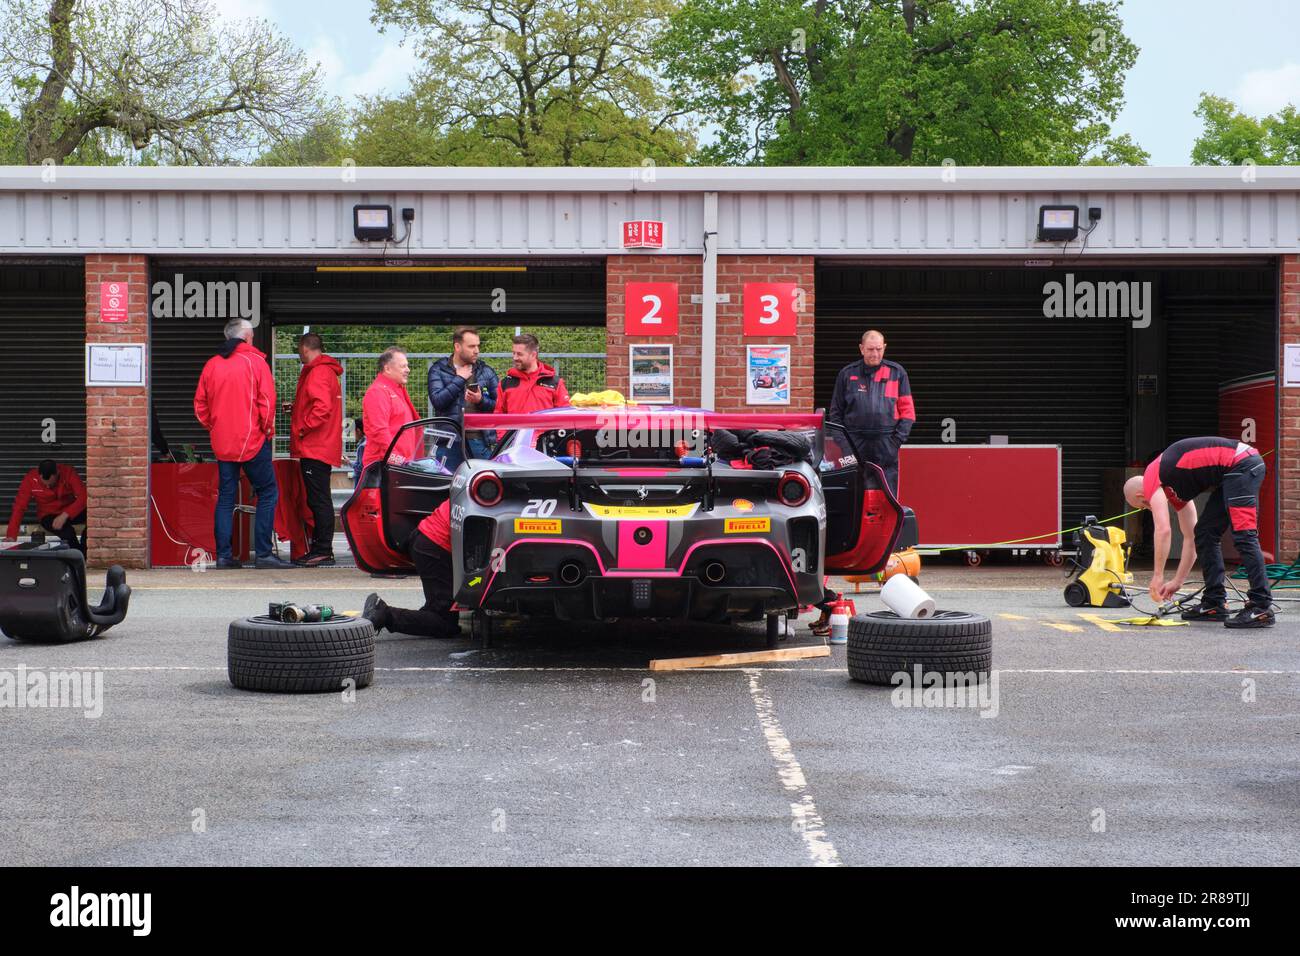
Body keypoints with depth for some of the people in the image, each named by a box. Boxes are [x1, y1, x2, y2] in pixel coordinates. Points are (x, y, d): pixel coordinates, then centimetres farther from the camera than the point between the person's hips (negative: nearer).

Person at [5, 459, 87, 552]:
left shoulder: (68, 472, -18)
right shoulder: (30, 479, -19)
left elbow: (83, 496, -25)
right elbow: (19, 507, -19)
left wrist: (65, 515, -37)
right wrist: (11, 536, -26)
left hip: (71, 511, 1)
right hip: (49, 515, -1)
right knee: (67, 531, -34)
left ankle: (82, 554, -19)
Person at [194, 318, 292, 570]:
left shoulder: (212, 365, 8)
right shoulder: (255, 361, -5)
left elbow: (200, 406, 10)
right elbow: (267, 401, -10)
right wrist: (268, 429, 3)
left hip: (222, 443, 5)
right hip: (252, 441, -5)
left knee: (226, 497, 9)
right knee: (267, 493, 2)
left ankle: (223, 555, 5)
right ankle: (264, 553, -5)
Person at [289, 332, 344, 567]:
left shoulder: (318, 373, -12)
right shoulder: (327, 371, 20)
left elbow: (322, 406, -24)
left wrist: (303, 428, -16)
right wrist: (296, 407, 21)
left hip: (314, 448, -11)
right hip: (322, 448, 11)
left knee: (319, 500, -10)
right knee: (318, 500, 13)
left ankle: (323, 551, -10)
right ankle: (319, 548, 17)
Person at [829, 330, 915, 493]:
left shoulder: (897, 372, 9)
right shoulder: (847, 374, 11)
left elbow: (907, 409, 10)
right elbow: (836, 411, 14)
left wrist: (899, 437, -2)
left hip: (886, 447, -1)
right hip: (854, 444, 1)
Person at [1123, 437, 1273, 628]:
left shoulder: (1152, 479, -1)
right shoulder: (1174, 491, 24)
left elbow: (1163, 530, -11)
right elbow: (1190, 538, 29)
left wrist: (1157, 576, -4)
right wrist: (1177, 582, 30)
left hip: (1241, 463, -10)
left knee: (1243, 536, -16)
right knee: (1204, 534, 13)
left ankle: (1262, 608, -20)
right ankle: (1214, 604, 13)